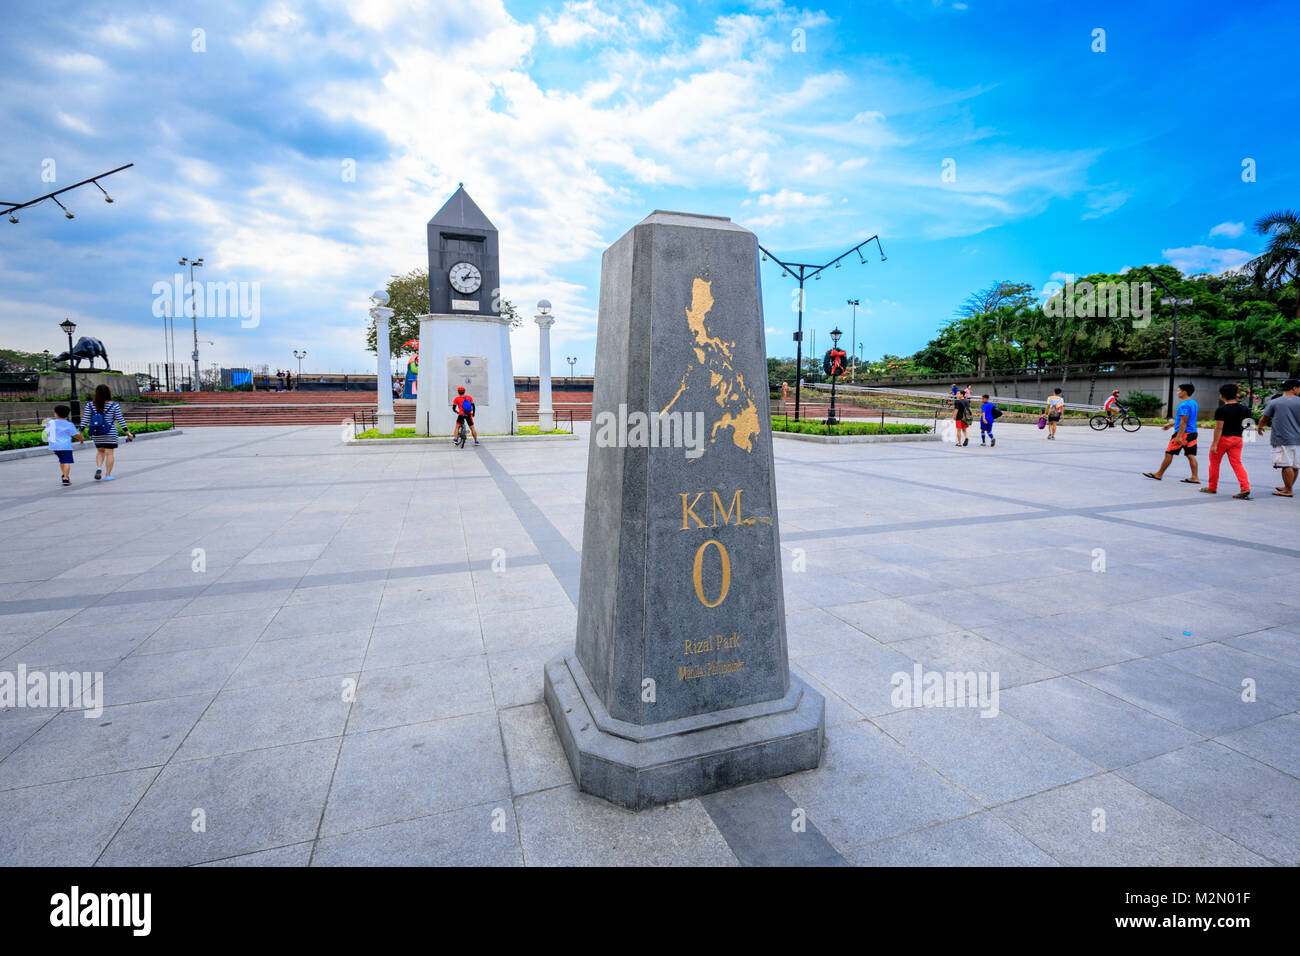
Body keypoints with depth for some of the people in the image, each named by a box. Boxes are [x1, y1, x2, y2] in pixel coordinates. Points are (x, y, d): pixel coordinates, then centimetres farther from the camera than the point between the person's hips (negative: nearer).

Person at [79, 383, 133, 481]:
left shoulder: (89, 405, 0)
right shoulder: (114, 405, -7)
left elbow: (85, 420, -2)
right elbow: (120, 420, -6)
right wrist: (128, 432, -2)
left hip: (96, 434, 3)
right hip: (110, 434, -3)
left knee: (100, 451, 20)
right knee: (109, 453, 2)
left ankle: (99, 467, -1)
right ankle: (108, 475, 2)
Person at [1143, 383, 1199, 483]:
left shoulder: (1184, 405, -16)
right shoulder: (1193, 402, 14)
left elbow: (1183, 422, -21)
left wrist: (1179, 436, -22)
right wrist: (1170, 424, 30)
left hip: (1184, 433, -9)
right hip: (1192, 433, 9)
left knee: (1169, 453, 0)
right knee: (1191, 455, 7)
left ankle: (1159, 474, 8)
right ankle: (1195, 478, 5)